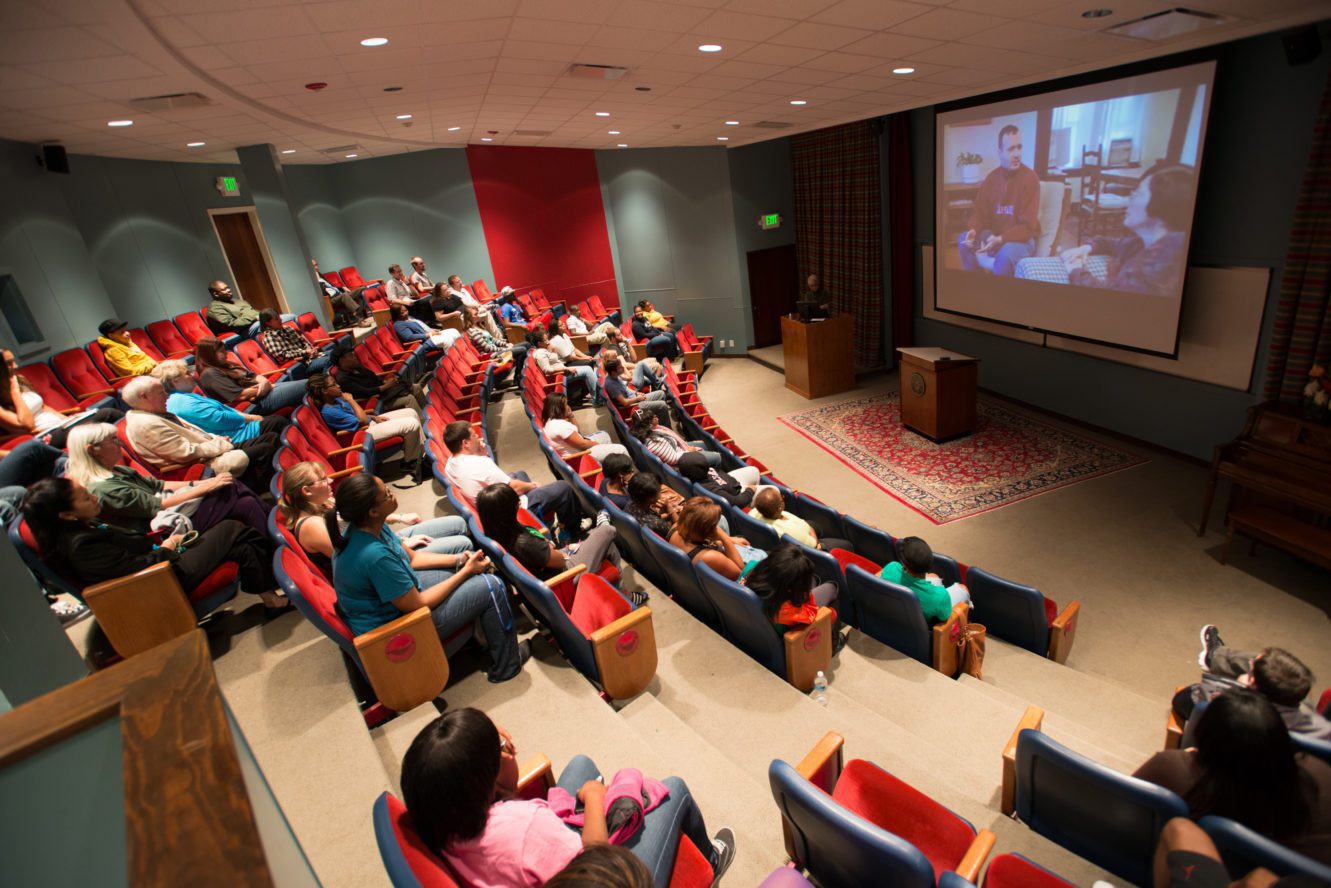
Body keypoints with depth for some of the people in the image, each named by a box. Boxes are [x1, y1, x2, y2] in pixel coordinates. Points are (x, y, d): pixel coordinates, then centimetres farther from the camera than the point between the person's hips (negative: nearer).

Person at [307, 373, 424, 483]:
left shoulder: (336, 399, 6)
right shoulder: (329, 411, -22)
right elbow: (363, 420, -22)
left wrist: (374, 417, 6)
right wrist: (351, 400, -15)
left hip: (371, 422, 10)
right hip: (365, 432, -10)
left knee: (411, 412, 4)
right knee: (412, 424, -21)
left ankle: (423, 453, 9)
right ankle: (409, 462, -3)